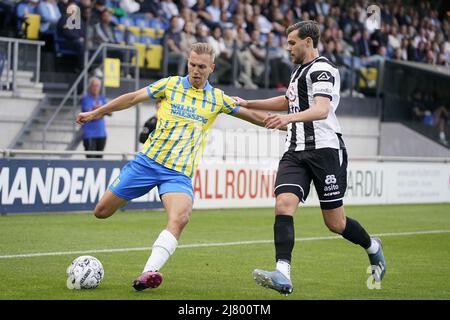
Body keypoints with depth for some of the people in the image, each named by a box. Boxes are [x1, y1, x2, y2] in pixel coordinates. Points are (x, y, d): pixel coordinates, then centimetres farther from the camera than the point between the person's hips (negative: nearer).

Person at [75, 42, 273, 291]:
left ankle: (147, 274, -37)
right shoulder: (170, 84, 4)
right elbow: (133, 98, 7)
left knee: (179, 219, -30)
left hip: (180, 173, 0)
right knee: (101, 212, 1)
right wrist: (97, 113, 8)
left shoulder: (217, 99, 8)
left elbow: (252, 115, 16)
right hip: (148, 160, 0)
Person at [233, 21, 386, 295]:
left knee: (335, 223, 0)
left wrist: (289, 118, -43)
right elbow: (289, 101, 42)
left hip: (325, 149, -8)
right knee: (284, 204, -17)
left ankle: (372, 247, 31)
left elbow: (321, 110, -26)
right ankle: (283, 276, -26)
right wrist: (247, 104, 41)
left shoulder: (322, 69, -9)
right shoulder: (300, 71, 21)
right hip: (296, 152, 8)